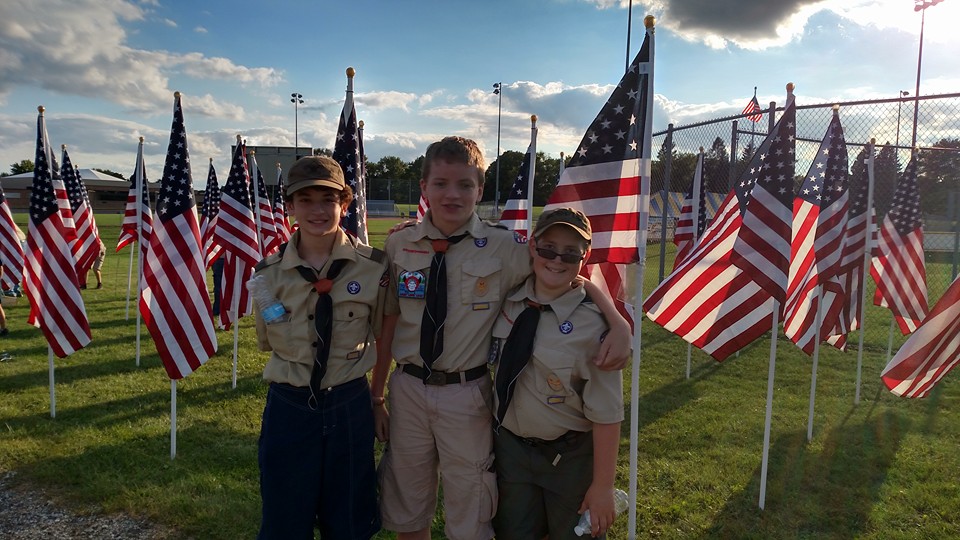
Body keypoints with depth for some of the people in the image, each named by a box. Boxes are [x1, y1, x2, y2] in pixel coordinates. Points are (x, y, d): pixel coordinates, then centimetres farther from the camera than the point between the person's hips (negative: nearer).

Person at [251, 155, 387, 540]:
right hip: (289, 408, 1)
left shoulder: (373, 267, -10)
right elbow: (268, 342, 8)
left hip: (350, 408, 0)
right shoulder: (269, 273, -6)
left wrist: (380, 400, 2)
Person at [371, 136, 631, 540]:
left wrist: (619, 324, -16)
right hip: (407, 387, 2)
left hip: (466, 393, -2)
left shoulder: (505, 248, -8)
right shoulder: (398, 245, -3)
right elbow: (388, 323, 1)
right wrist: (376, 395, 5)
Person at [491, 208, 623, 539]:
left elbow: (606, 415, -19)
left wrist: (602, 486, -13)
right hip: (509, 449, 4)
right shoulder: (507, 302, -10)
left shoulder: (594, 324, -23)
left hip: (570, 459, -3)